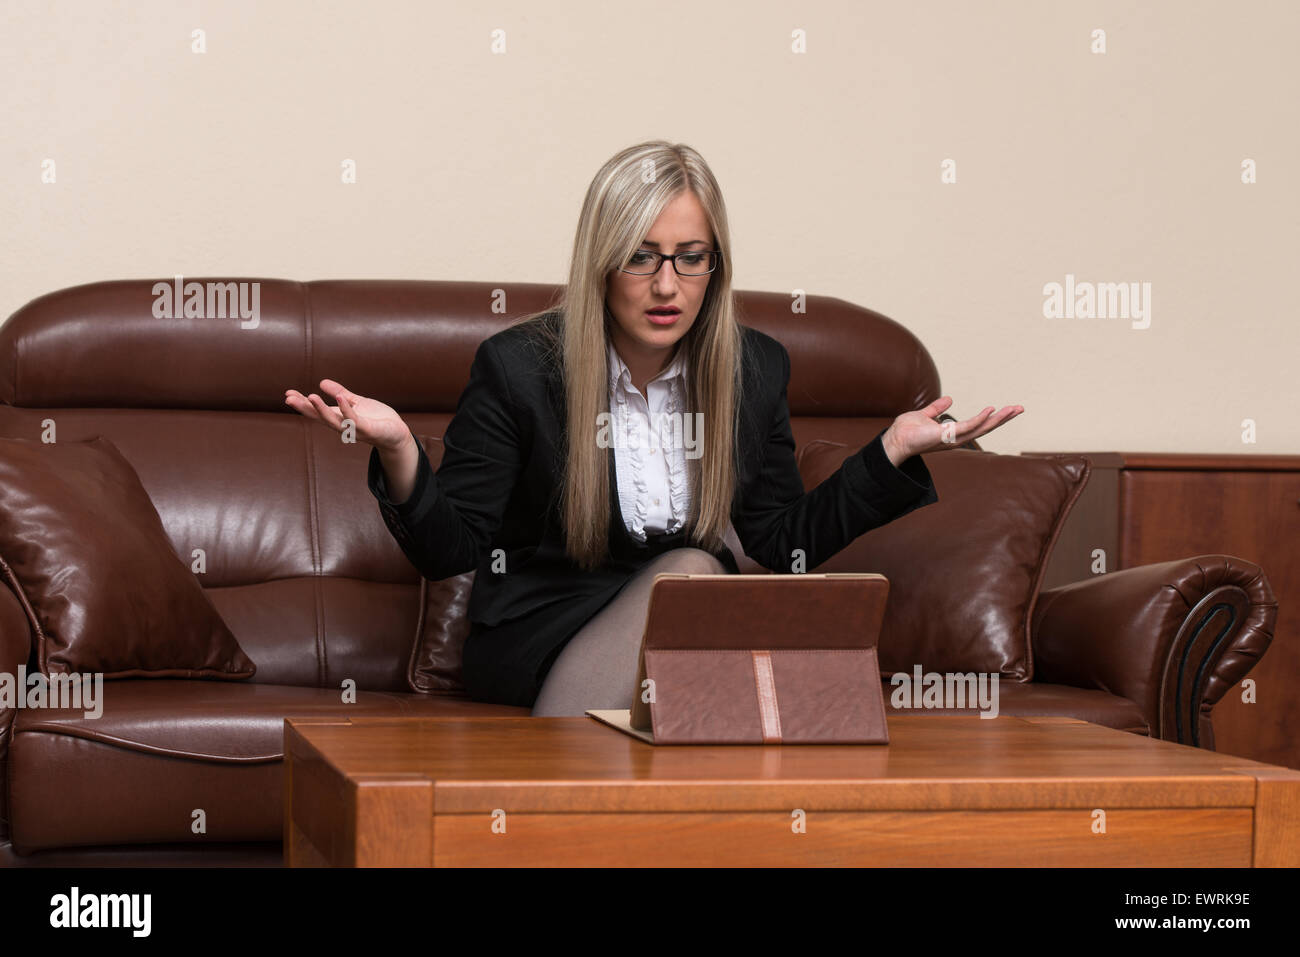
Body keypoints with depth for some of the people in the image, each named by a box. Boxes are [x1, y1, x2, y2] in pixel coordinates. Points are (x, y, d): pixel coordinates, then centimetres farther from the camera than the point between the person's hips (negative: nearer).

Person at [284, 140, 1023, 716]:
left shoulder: (755, 369, 3)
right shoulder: (518, 367, -7)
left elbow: (786, 542, 10)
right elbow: (450, 550, -7)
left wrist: (894, 450, 0)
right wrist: (398, 450, -26)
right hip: (539, 633, -3)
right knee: (690, 572, -30)